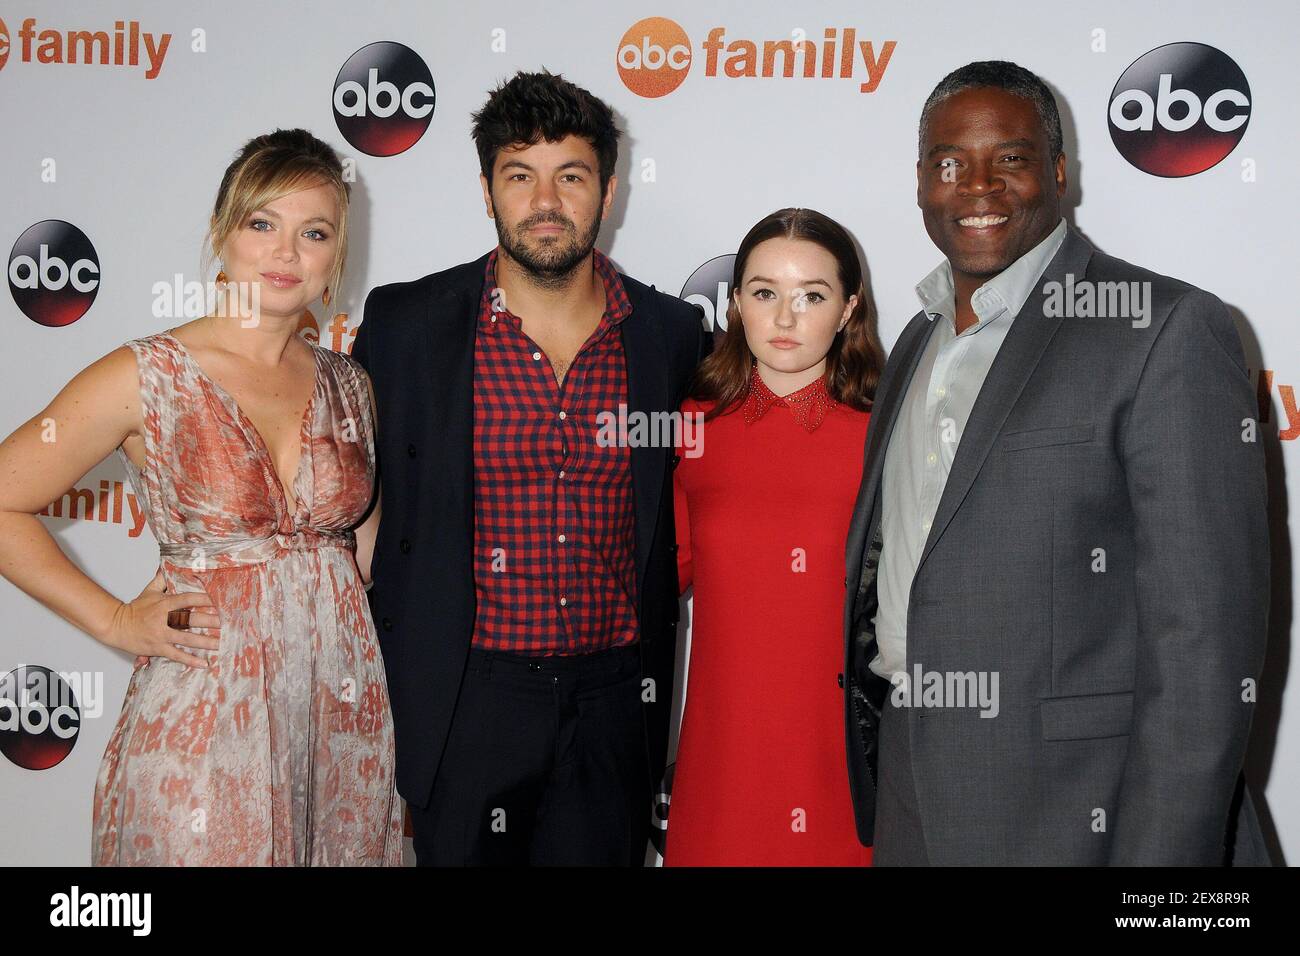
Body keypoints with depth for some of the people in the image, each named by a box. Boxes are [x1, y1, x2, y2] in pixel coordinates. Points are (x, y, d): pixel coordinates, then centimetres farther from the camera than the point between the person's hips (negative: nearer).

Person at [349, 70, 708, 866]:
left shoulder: (672, 334, 0)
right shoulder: (405, 324, -5)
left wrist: (654, 692, 8)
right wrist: (381, 696, 2)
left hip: (615, 704, 2)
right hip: (466, 703, -1)